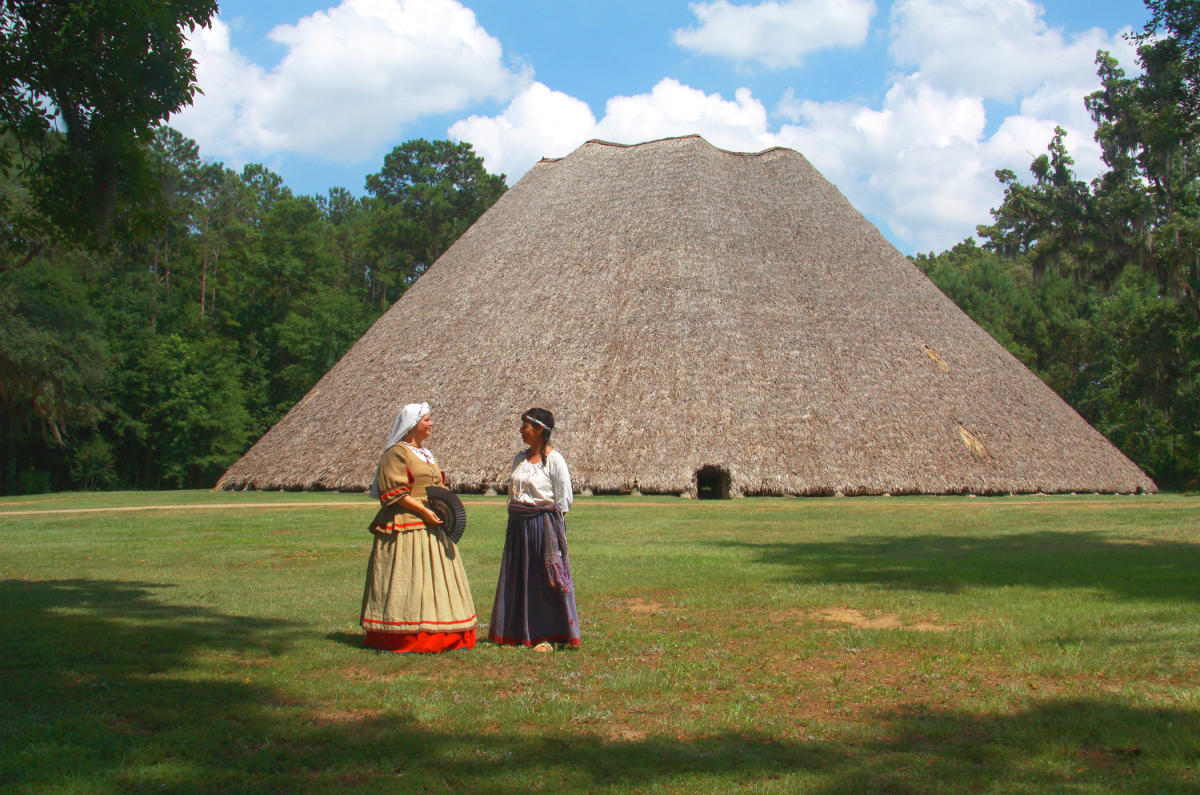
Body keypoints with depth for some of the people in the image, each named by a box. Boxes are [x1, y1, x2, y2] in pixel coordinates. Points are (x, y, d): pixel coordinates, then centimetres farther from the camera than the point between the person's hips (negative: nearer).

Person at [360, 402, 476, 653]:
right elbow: (394, 492, -15)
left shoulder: (426, 454, 21)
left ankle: (438, 637, 14)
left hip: (431, 528, 9)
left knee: (434, 579, 9)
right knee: (406, 579, -8)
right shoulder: (396, 453, -7)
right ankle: (403, 640, -4)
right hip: (406, 526, -9)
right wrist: (423, 510, -19)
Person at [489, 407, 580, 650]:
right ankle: (518, 632, 15)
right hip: (518, 525, 7)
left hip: (544, 523, -7)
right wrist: (513, 515, 10)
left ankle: (544, 635, 3)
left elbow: (563, 501, -7)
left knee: (546, 578, -3)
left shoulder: (554, 460, -7)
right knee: (517, 578, 8)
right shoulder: (520, 459, 12)